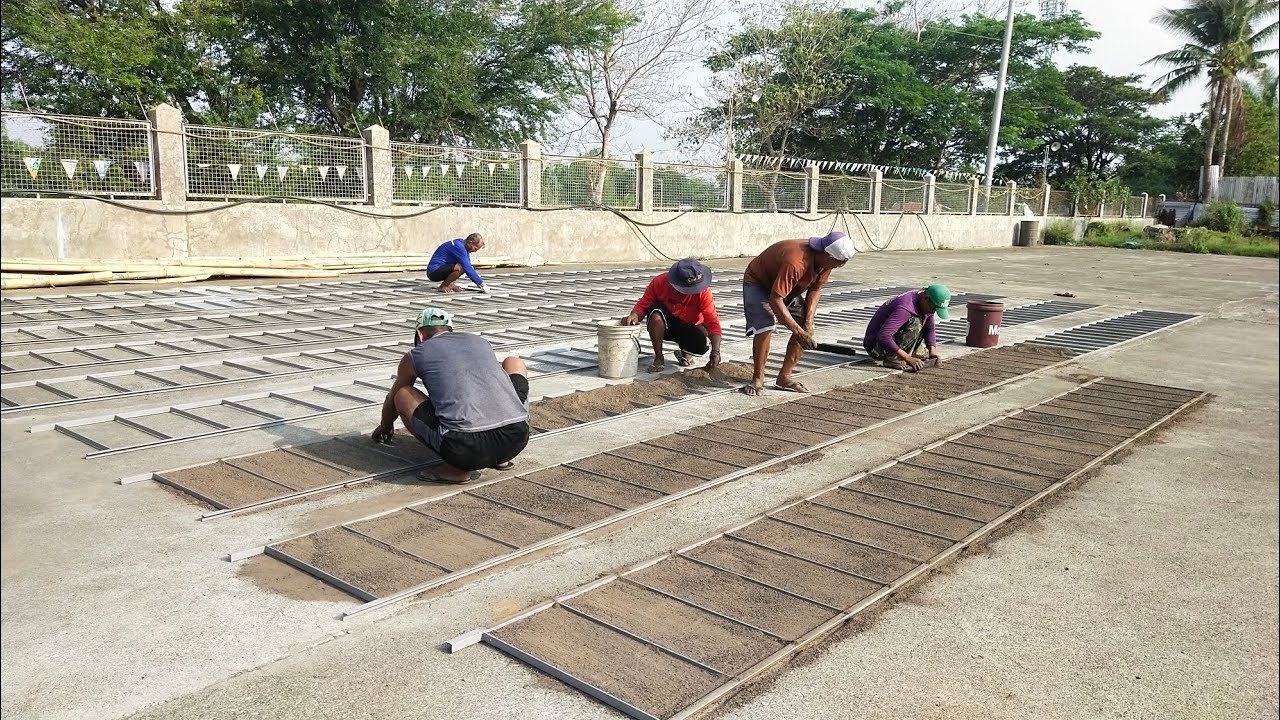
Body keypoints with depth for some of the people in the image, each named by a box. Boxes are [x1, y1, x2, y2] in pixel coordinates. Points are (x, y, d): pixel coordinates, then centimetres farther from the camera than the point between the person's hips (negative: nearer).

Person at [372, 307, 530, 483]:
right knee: (514, 363, 33)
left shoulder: (415, 355, 20)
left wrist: (385, 427, 63)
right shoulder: (481, 342, 29)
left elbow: (391, 402, 39)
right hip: (516, 438, 4)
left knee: (402, 396, 22)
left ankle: (458, 468, 5)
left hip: (465, 447, -3)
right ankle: (501, 458, 21)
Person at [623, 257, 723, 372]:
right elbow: (643, 305, -15)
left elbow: (713, 322, -28)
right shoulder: (660, 282, -22)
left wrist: (715, 351, -40)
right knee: (655, 312, -34)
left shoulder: (703, 292, -25)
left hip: (690, 327, 0)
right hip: (665, 324, 0)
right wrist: (635, 315, -40)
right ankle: (659, 358, -18)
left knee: (701, 345, -33)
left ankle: (685, 353, 7)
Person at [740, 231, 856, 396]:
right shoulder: (795, 263, -43)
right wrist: (798, 332, -37)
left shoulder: (825, 260, -19)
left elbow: (815, 289, -4)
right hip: (758, 283, -7)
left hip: (791, 286, 7)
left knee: (806, 329, -6)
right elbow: (775, 300, -40)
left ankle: (784, 377, 3)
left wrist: (808, 323, -16)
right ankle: (758, 379, -8)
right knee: (765, 328, -26)